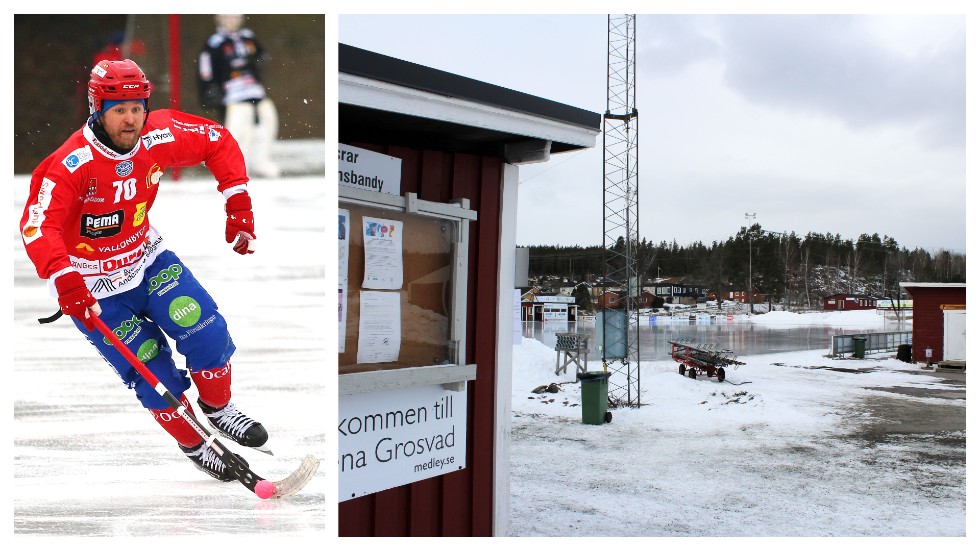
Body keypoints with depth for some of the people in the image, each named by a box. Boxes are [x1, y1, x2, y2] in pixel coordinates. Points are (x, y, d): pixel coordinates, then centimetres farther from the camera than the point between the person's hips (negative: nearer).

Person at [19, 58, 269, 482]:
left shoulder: (159, 135, -15)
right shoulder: (71, 164, -28)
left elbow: (218, 142, -2)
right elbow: (38, 225, -35)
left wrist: (238, 202, -9)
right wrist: (63, 278, -51)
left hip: (146, 257, 4)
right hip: (91, 284, -4)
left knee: (207, 330, -11)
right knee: (154, 371, -6)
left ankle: (218, 408, 18)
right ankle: (193, 445, 20)